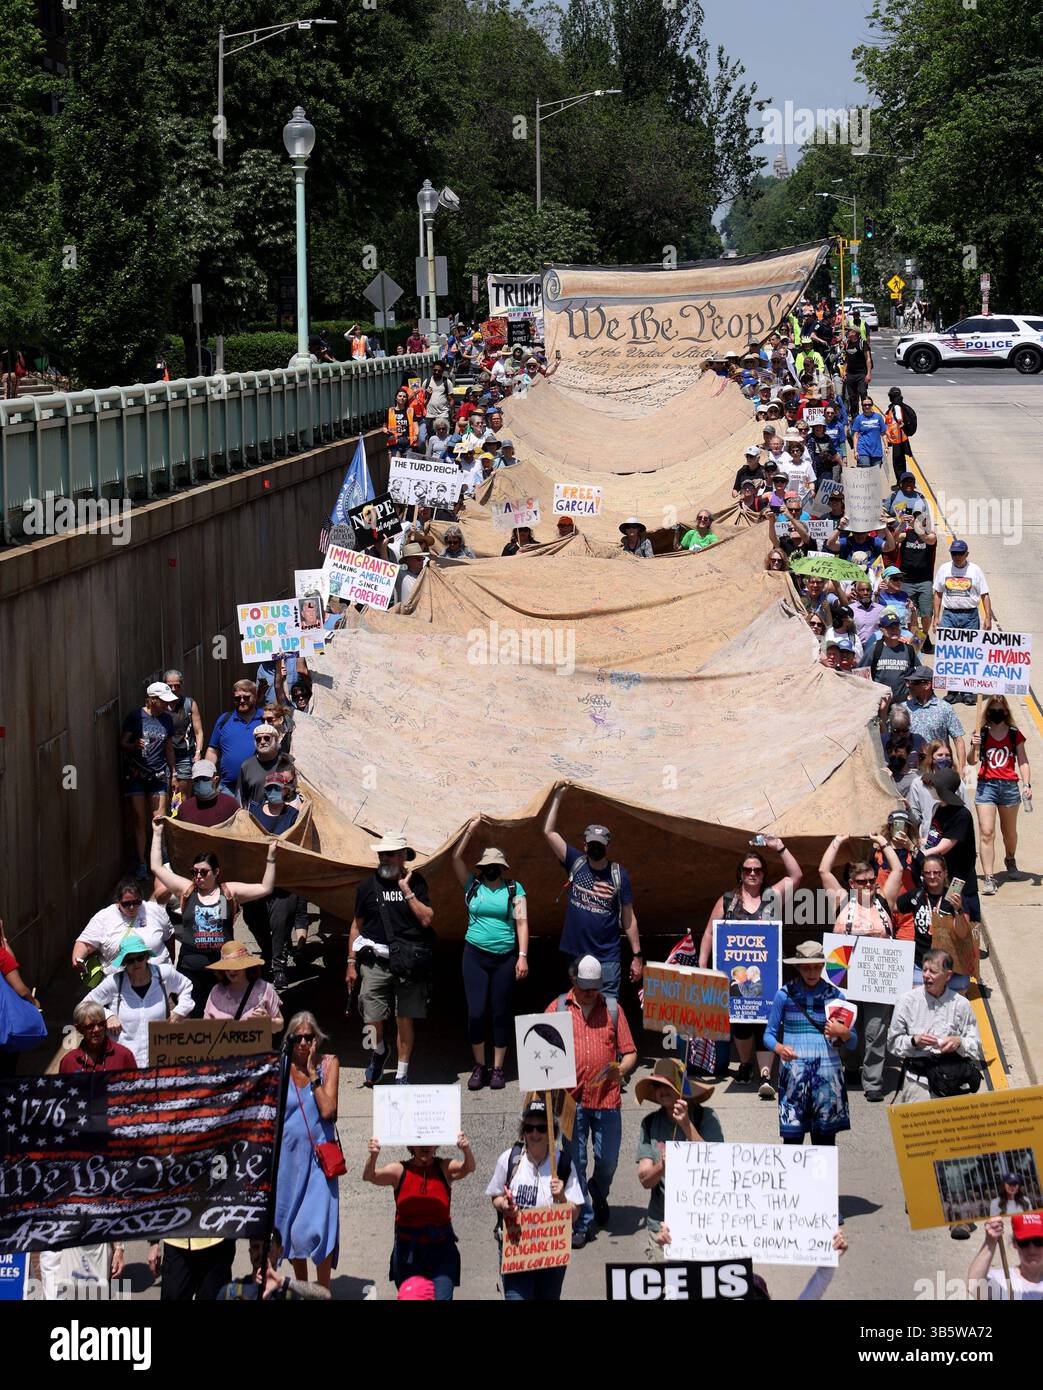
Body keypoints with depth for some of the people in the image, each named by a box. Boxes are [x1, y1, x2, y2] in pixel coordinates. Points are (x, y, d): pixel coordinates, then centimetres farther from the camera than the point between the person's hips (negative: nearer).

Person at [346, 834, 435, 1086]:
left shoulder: (416, 883, 4)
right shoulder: (368, 885, 5)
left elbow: (427, 919, -7)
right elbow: (357, 926, 12)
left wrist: (406, 890, -10)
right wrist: (351, 962, 9)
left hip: (409, 961, 0)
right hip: (375, 960, 0)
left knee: (406, 1020, 1)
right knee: (373, 1021, -4)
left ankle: (402, 1074, 14)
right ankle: (378, 1052, 29)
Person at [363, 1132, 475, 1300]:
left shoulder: (445, 1168, -2)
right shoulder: (399, 1171, -3)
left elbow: (468, 1168, -18)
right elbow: (369, 1176, -14)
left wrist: (467, 1150, -41)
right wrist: (373, 1157, -37)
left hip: (440, 1250, -1)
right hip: (407, 1250, 1)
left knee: (441, 1298, -9)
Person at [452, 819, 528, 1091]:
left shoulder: (514, 889, 4)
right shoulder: (473, 886, 7)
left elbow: (522, 922, 0)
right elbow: (456, 858, 1)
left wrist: (523, 956, -8)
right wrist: (470, 830, -2)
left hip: (506, 956, -1)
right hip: (475, 955, 1)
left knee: (501, 1012, 3)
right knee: (475, 1012, -3)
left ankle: (497, 1068, 13)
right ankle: (479, 1066, 11)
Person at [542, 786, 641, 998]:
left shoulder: (619, 874, -2)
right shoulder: (576, 864, 2)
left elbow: (628, 919, 2)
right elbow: (549, 832, -2)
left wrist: (637, 956, 1)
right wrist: (557, 796, -6)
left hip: (607, 958, -2)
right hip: (576, 955, 2)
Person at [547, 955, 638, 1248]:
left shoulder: (612, 1009, 8)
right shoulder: (558, 1009, 6)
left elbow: (630, 1053, 8)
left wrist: (621, 1070, -13)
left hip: (607, 1097, 1)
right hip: (571, 1099, -1)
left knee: (608, 1160, 5)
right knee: (575, 1163, 1)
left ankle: (599, 1196, 37)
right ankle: (582, 1223, 8)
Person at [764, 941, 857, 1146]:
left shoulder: (836, 996, 11)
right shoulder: (785, 995, 7)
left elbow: (852, 1044, 14)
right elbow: (769, 1034, 9)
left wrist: (844, 1034, -8)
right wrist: (779, 1048, -12)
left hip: (827, 1073, 1)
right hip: (794, 1073, -1)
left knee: (825, 1137, -1)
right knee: (792, 1137, -6)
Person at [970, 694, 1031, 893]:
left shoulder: (1015, 734, 5)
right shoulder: (981, 734, 4)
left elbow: (1022, 762, 5)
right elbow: (972, 762, 2)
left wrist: (1027, 784, -7)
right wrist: (974, 748, -17)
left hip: (1009, 786, 1)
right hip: (986, 785, -1)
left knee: (1009, 832, 17)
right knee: (987, 833, -11)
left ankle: (1010, 860, 47)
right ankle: (988, 878, -13)